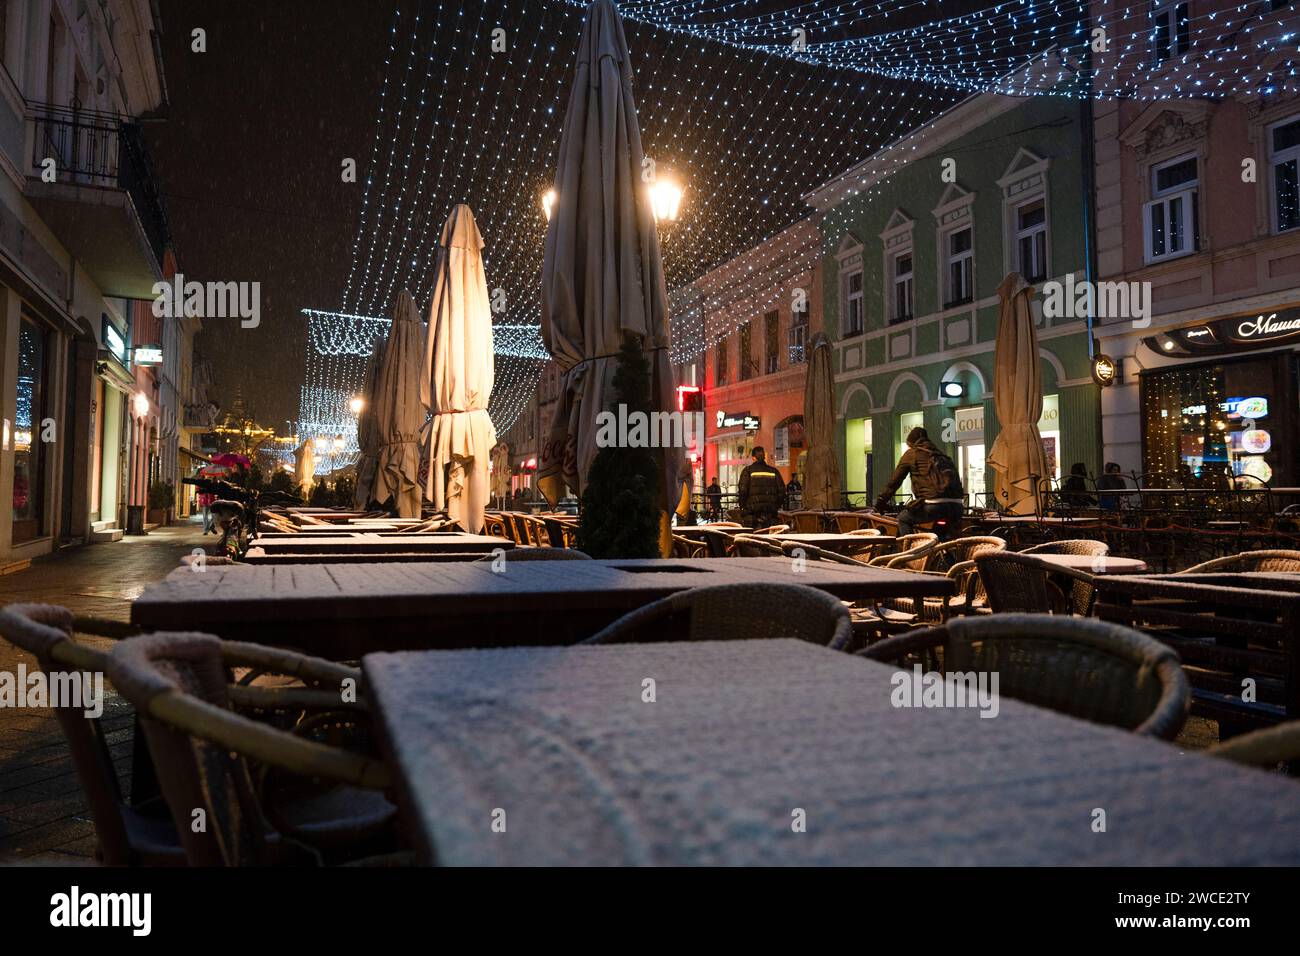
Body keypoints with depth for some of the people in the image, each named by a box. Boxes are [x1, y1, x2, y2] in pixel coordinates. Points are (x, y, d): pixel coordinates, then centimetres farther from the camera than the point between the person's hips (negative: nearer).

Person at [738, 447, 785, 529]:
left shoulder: (748, 470, 0)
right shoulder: (773, 471, 9)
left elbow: (743, 489, -7)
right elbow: (781, 490, 8)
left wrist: (742, 506, 5)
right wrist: (777, 505, 18)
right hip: (771, 510, 3)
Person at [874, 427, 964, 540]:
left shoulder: (911, 454, 12)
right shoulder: (940, 454, 29)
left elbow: (894, 481, 12)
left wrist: (880, 502, 23)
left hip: (935, 505, -6)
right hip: (956, 506, 6)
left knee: (903, 518, 18)